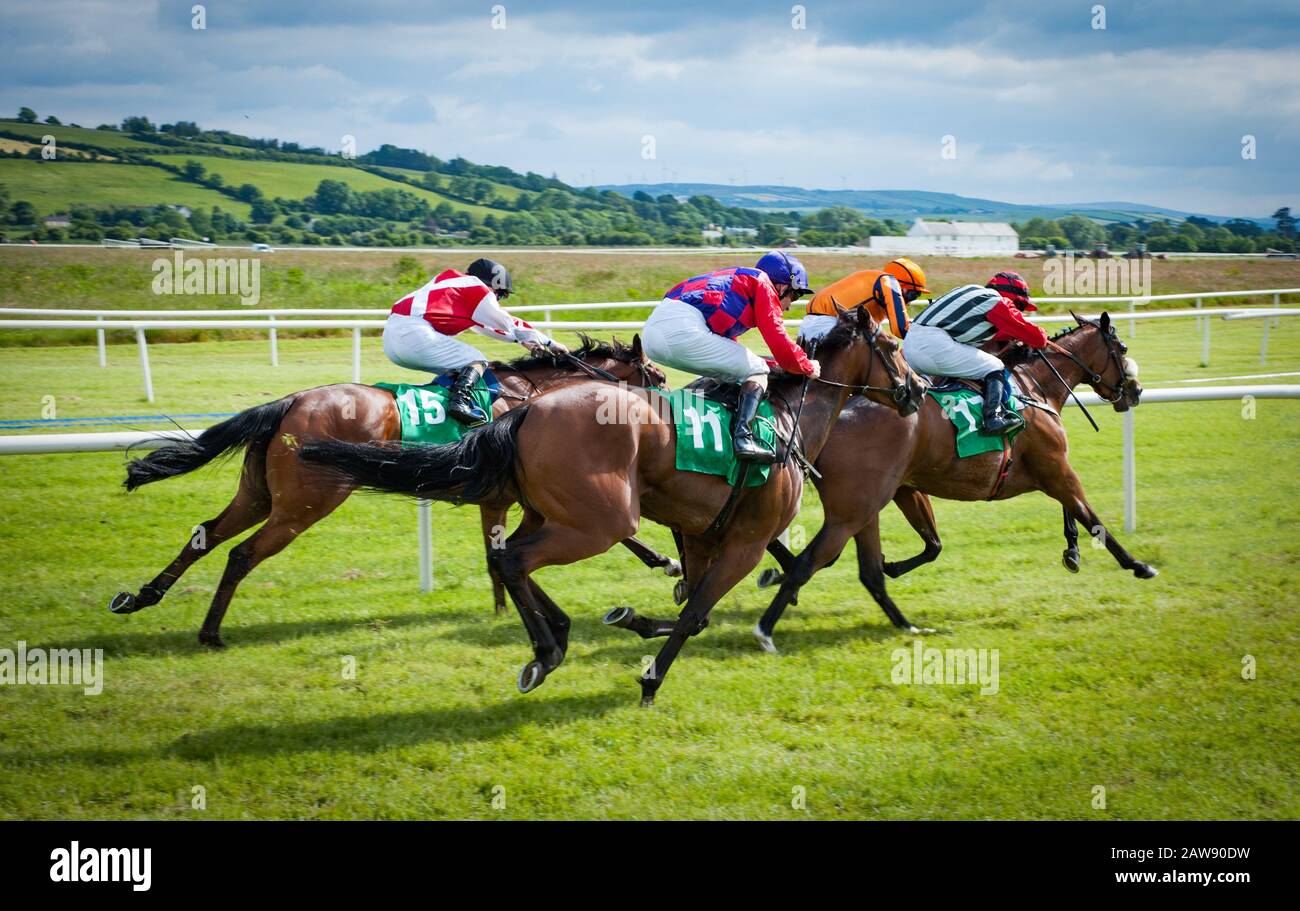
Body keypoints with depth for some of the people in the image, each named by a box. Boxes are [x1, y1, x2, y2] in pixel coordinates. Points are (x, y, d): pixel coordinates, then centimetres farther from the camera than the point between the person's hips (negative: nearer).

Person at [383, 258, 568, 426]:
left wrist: (525, 340, 32)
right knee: (477, 362, 0)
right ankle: (459, 400, -22)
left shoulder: (452, 278, 28)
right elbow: (509, 325, 12)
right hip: (415, 334, -9)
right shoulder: (481, 292, 4)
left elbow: (487, 325, 33)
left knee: (456, 368, 23)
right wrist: (549, 343, 23)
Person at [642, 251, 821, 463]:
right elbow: (780, 344, 1)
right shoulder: (762, 282, 10)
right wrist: (809, 368, 17)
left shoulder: (735, 280, 36)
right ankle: (742, 436, -16)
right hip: (683, 330, -9)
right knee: (757, 371, 3)